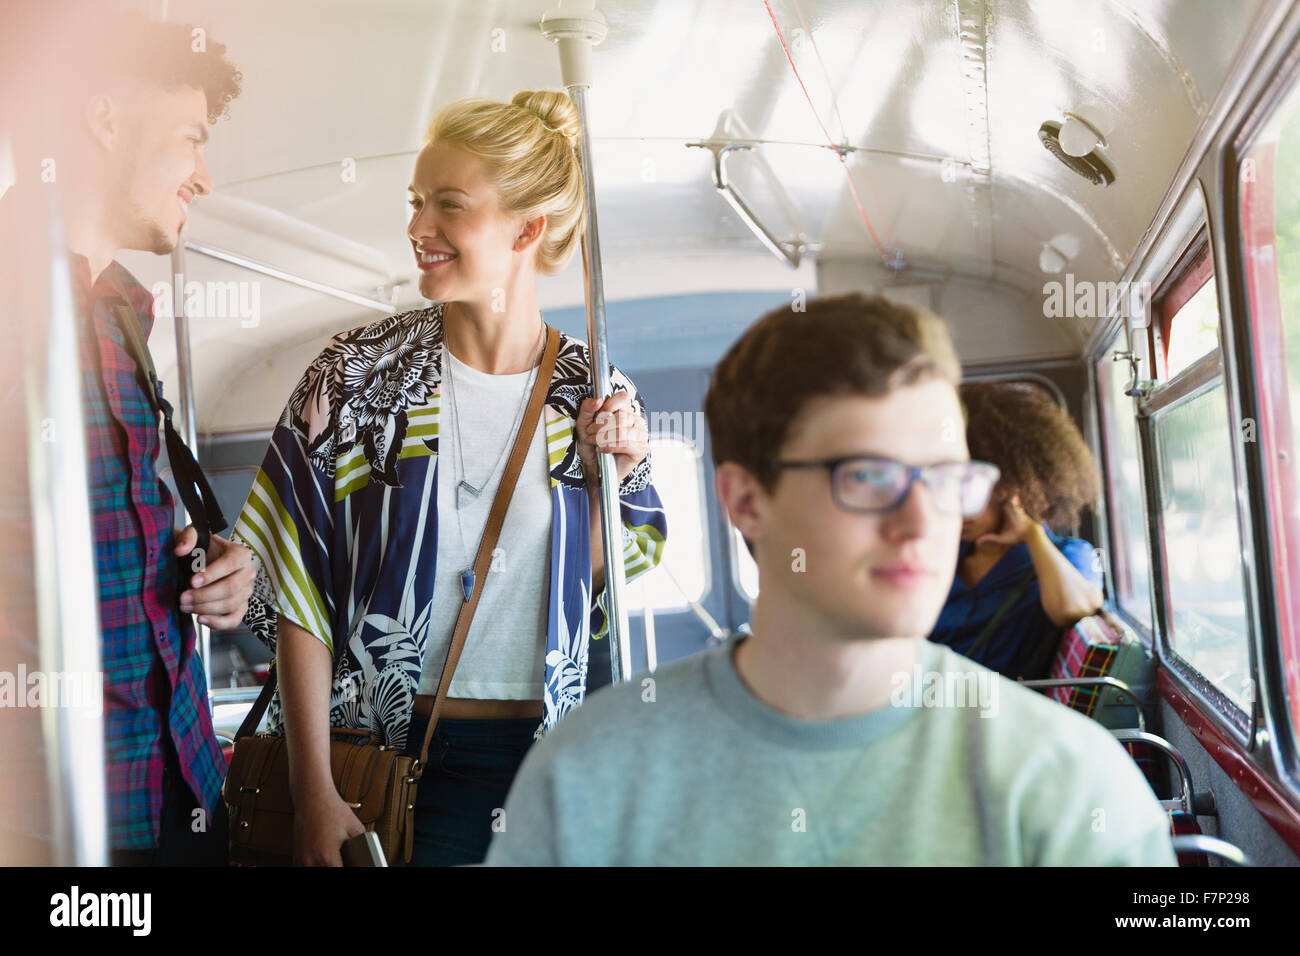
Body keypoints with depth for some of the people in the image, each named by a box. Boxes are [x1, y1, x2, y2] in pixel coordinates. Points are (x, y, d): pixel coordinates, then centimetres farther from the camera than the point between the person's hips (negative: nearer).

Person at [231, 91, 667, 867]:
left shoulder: (598, 399, -3)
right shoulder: (361, 374, -7)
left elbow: (591, 588, 4)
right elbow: (300, 592, -7)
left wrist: (610, 472, -10)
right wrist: (315, 791, -10)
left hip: (536, 764, 2)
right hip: (376, 757, -1)